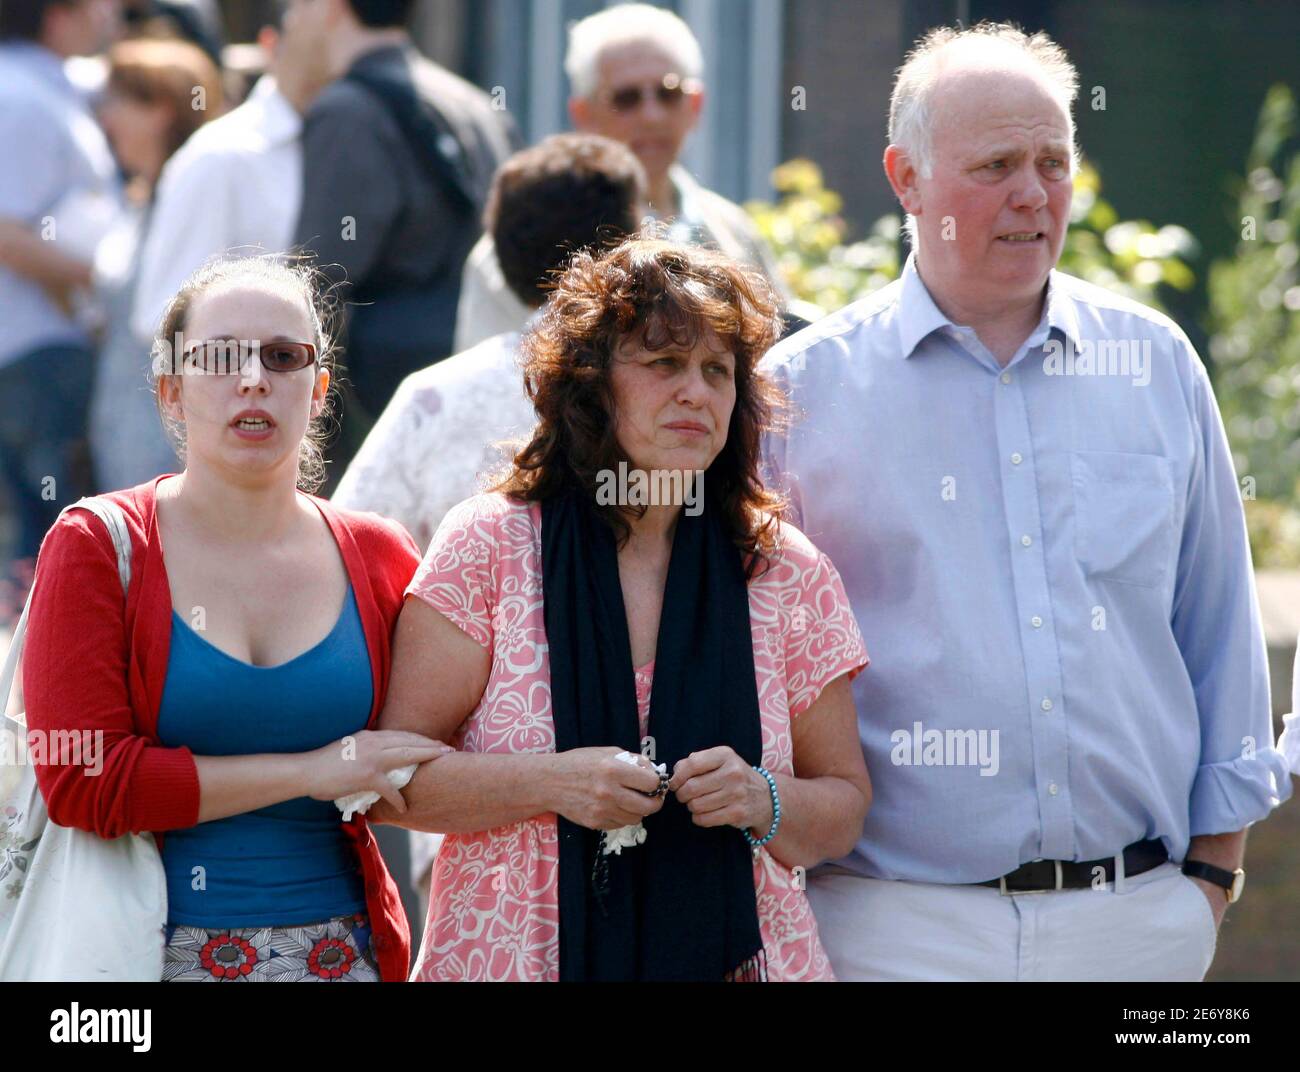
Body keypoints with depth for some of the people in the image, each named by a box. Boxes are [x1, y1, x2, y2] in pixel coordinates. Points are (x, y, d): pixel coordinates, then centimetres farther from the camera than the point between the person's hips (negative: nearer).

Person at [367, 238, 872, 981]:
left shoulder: (788, 573, 4)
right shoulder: (488, 547, -2)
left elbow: (845, 804, 8)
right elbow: (388, 776, -5)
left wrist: (763, 804, -12)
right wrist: (550, 783, -19)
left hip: (732, 957, 2)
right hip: (513, 958, -2)